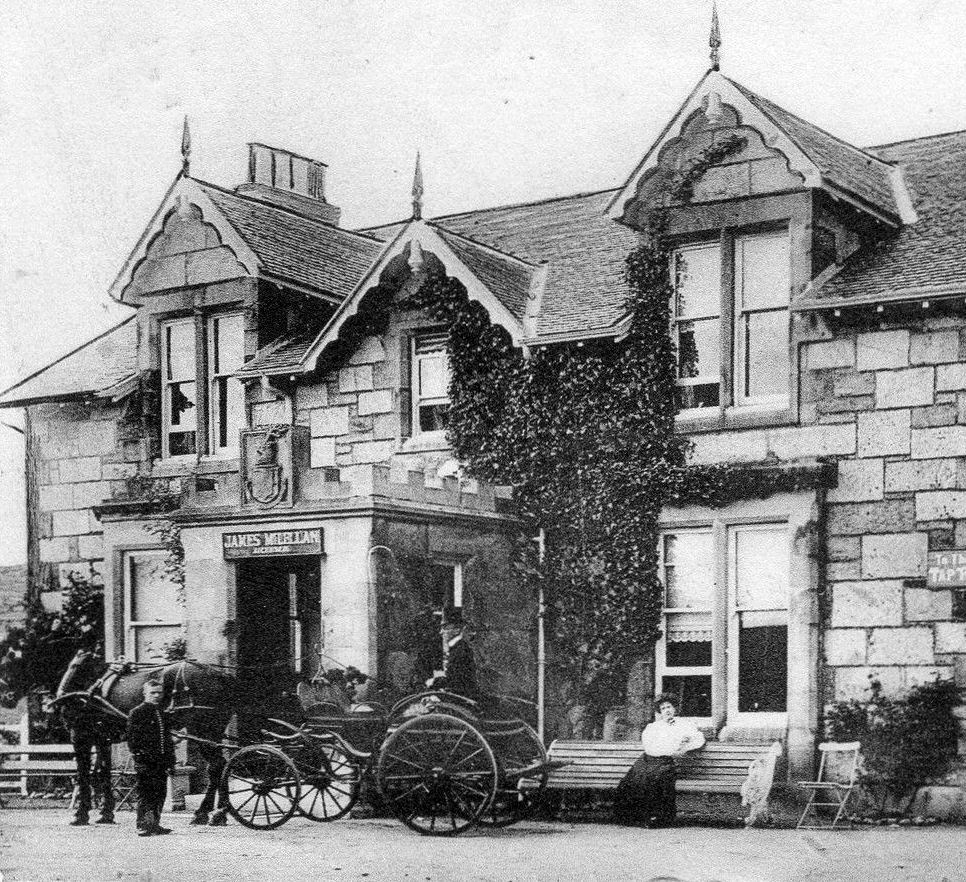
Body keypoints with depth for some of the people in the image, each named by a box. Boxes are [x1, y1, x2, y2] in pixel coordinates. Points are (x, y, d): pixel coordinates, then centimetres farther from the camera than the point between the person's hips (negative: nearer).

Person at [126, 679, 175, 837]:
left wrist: (170, 759, 15)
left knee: (160, 793, 8)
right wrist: (138, 755, -15)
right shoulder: (137, 712, -3)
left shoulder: (162, 714, 18)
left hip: (161, 761, 7)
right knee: (145, 794, -6)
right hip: (145, 761, -7)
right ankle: (143, 826, -3)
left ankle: (154, 825, 17)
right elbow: (132, 737, -8)